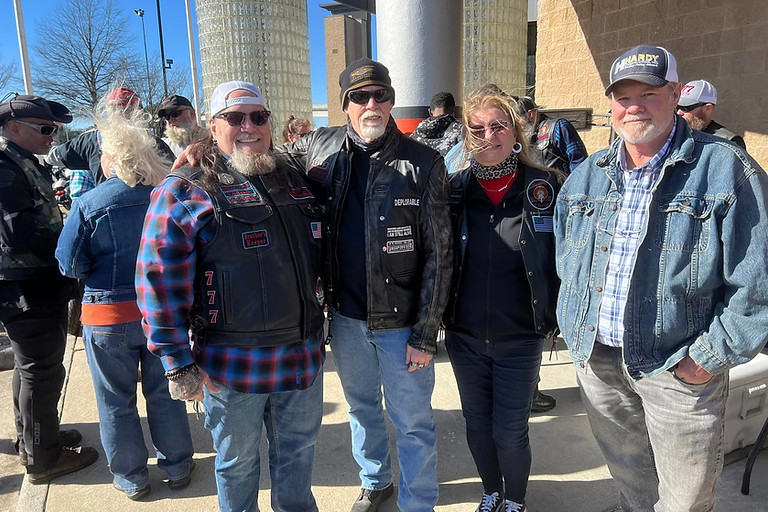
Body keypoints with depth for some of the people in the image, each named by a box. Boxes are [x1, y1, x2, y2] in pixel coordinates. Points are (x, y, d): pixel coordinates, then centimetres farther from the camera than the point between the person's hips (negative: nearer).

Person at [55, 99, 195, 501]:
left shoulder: (89, 204, -15)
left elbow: (71, 265, -8)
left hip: (108, 316, -2)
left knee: (116, 401, 16)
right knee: (164, 392, 18)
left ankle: (131, 477, 32)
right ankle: (177, 467, 33)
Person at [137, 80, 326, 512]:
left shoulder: (297, 184, 8)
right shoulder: (184, 192, -8)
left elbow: (318, 256, 19)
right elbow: (160, 282, -11)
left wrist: (320, 325, 16)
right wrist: (179, 364, -12)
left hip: (305, 357, 5)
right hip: (231, 364, -4)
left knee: (299, 452, 23)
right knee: (237, 463, 17)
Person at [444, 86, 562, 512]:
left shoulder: (544, 187, -7)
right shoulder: (455, 188, -2)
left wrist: (555, 316, -4)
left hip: (520, 338, -2)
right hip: (464, 337, 2)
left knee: (510, 432, 8)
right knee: (477, 424, 18)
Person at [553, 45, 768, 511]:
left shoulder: (726, 169, -10)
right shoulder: (586, 176, 6)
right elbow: (566, 262, 15)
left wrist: (712, 355, -14)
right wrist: (575, 329, 8)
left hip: (679, 368, -4)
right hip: (597, 360, 4)